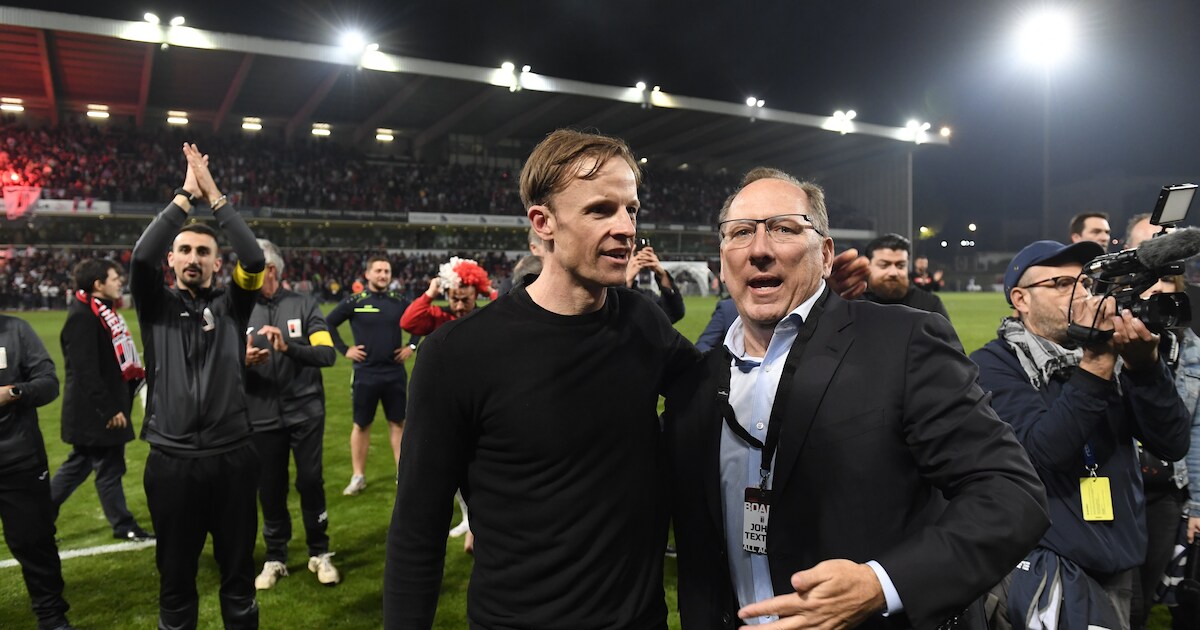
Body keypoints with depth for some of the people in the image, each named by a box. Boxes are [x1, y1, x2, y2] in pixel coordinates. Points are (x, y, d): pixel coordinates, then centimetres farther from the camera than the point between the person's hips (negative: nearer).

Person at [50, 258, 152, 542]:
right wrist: (108, 409, -21)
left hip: (108, 405, 10)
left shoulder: (103, 311, 11)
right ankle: (124, 526, 15)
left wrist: (139, 372, 10)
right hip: (94, 411, -10)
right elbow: (86, 372, -23)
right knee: (109, 467, 2)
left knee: (80, 463, 20)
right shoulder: (81, 317, -20)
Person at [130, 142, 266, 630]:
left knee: (238, 573, 13)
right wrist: (185, 195, -12)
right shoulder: (157, 306, 5)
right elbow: (141, 255, -14)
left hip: (233, 458, 0)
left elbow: (255, 259, -13)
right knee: (176, 578, 14)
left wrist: (215, 196, -11)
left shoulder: (232, 305, 5)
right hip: (172, 462, 0)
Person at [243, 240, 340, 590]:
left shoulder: (304, 306, -3)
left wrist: (288, 347, -25)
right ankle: (275, 559, 27)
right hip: (262, 417, 2)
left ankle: (320, 554, 21)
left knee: (310, 482, 3)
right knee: (270, 489, 10)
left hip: (305, 412, -2)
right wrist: (244, 361, -18)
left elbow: (328, 354, -12)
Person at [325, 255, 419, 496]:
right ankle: (358, 476, 19)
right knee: (361, 424, 7)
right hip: (365, 374, -2)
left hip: (396, 373, 2)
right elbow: (327, 323, 2)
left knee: (398, 422, 9)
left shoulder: (400, 302, 2)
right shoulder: (355, 302, -5)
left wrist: (411, 345, 5)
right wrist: (344, 349, -4)